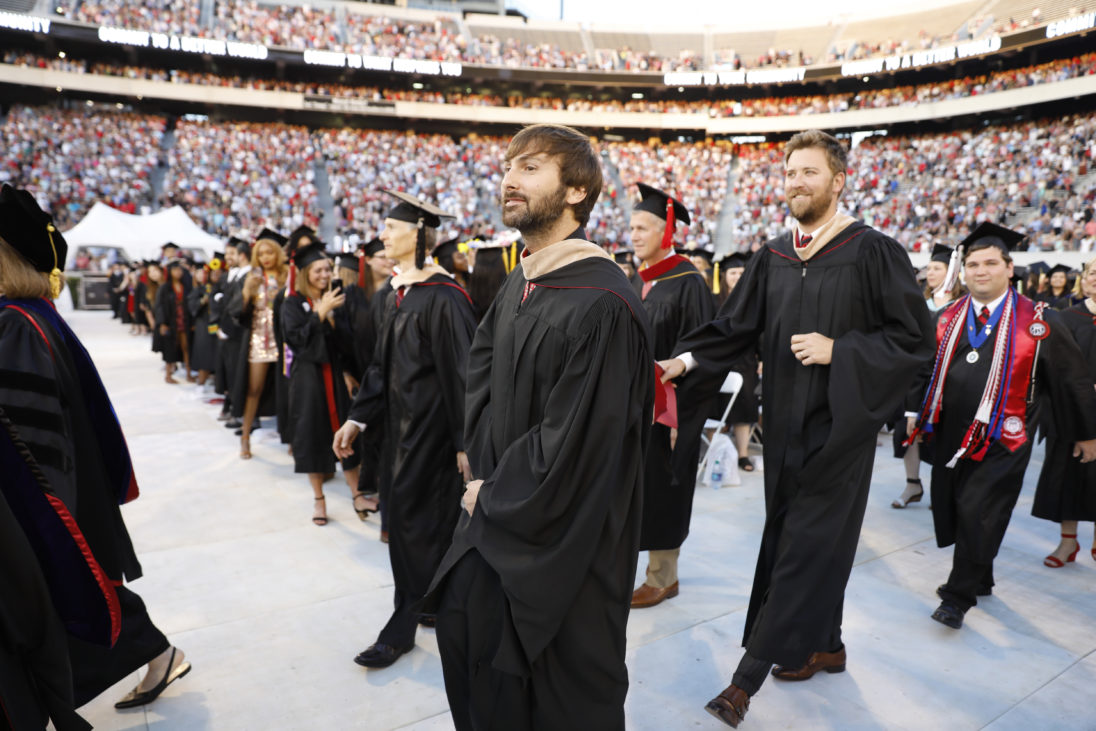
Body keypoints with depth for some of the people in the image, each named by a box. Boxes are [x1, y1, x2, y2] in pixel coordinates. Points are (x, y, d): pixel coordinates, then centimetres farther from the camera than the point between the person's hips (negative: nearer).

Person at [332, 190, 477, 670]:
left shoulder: (442, 298, -18)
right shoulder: (397, 294, 10)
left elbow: (460, 373, -19)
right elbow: (383, 364, 15)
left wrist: (464, 442, -18)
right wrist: (358, 418, 12)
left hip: (431, 428, -9)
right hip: (401, 423, 9)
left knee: (415, 521, 0)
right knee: (403, 513, 17)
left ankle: (403, 626, 17)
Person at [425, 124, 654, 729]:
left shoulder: (601, 305, -25)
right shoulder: (518, 285, 4)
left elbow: (575, 443, -25)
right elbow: (480, 367, 11)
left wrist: (492, 497, -11)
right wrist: (484, 471, -2)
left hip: (564, 539, -8)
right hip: (499, 518, 8)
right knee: (463, 622, 22)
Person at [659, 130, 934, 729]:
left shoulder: (872, 253, -8)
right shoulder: (771, 259, 7)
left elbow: (915, 337, -8)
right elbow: (734, 327, 6)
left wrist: (837, 350, -18)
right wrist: (687, 360, -10)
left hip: (839, 424, -5)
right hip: (786, 421, 6)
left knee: (805, 544, -3)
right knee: (812, 540, 15)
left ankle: (749, 676, 3)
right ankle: (825, 644, 34)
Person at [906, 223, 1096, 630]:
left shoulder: (1039, 322, -7)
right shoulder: (949, 319, 4)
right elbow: (928, 368, 14)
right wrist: (916, 410, 9)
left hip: (1001, 440, -4)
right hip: (952, 434, 5)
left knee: (977, 514, -7)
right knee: (954, 510, 13)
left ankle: (958, 598, 8)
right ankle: (978, 579, 35)